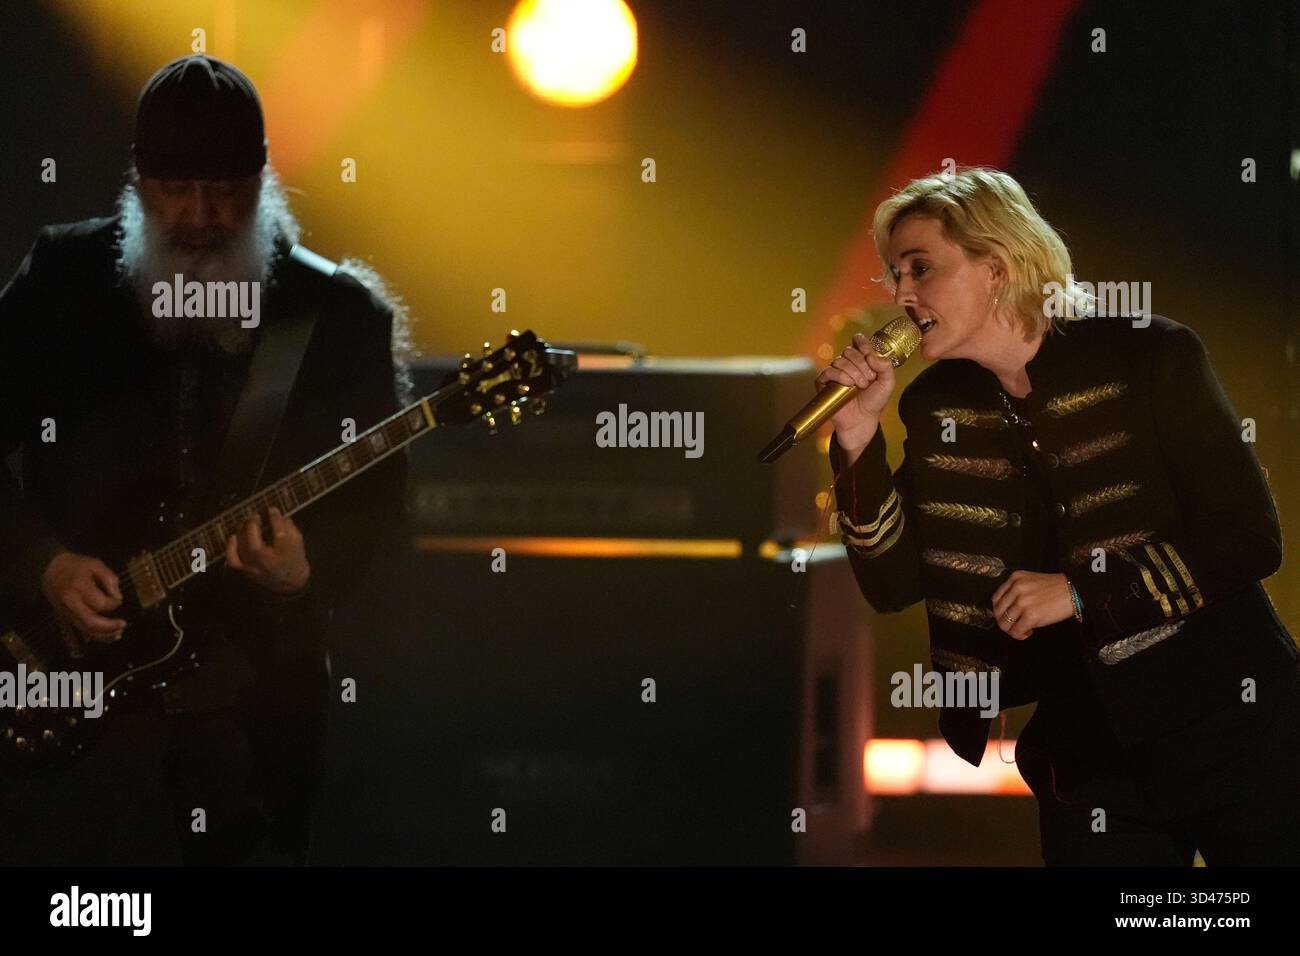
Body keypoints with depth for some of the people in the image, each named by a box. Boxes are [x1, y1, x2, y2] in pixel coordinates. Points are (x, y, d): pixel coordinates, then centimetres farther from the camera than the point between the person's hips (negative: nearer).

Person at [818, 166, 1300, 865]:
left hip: (1233, 733, -4)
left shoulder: (1147, 357, -9)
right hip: (1086, 766, 4)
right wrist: (858, 440, -10)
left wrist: (1082, 593, -16)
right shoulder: (935, 408, 4)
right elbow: (894, 584, 1)